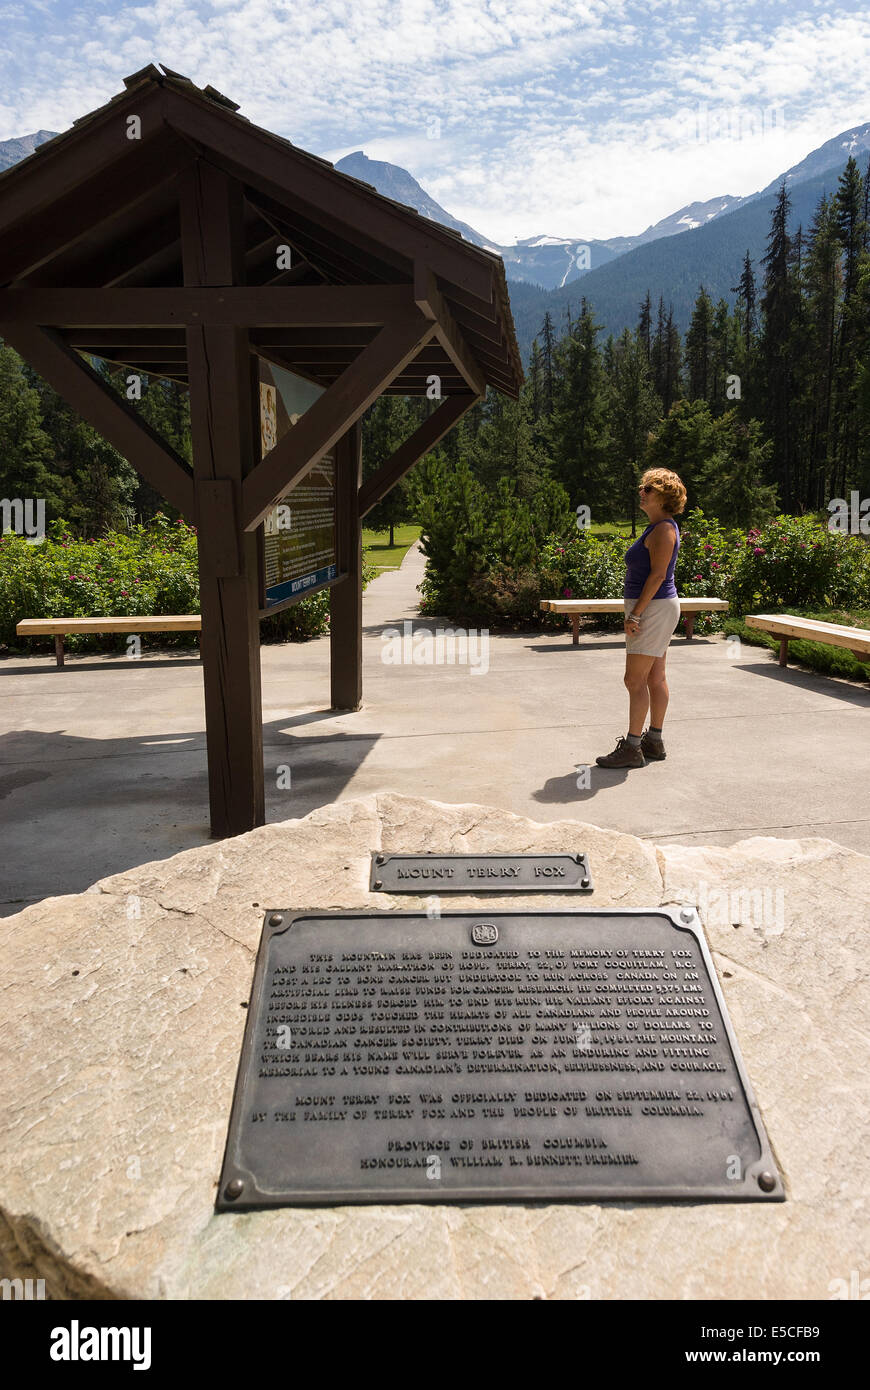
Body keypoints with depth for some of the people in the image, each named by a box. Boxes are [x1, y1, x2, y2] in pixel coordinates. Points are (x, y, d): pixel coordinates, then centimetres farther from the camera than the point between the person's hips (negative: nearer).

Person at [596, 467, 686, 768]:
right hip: (652, 608, 11)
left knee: (635, 679, -9)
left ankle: (632, 748, -5)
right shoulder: (657, 528, 16)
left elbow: (658, 574, -21)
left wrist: (635, 613, -22)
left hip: (654, 608, -11)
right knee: (655, 678, 12)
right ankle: (654, 742, 19)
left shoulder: (664, 529, -15)